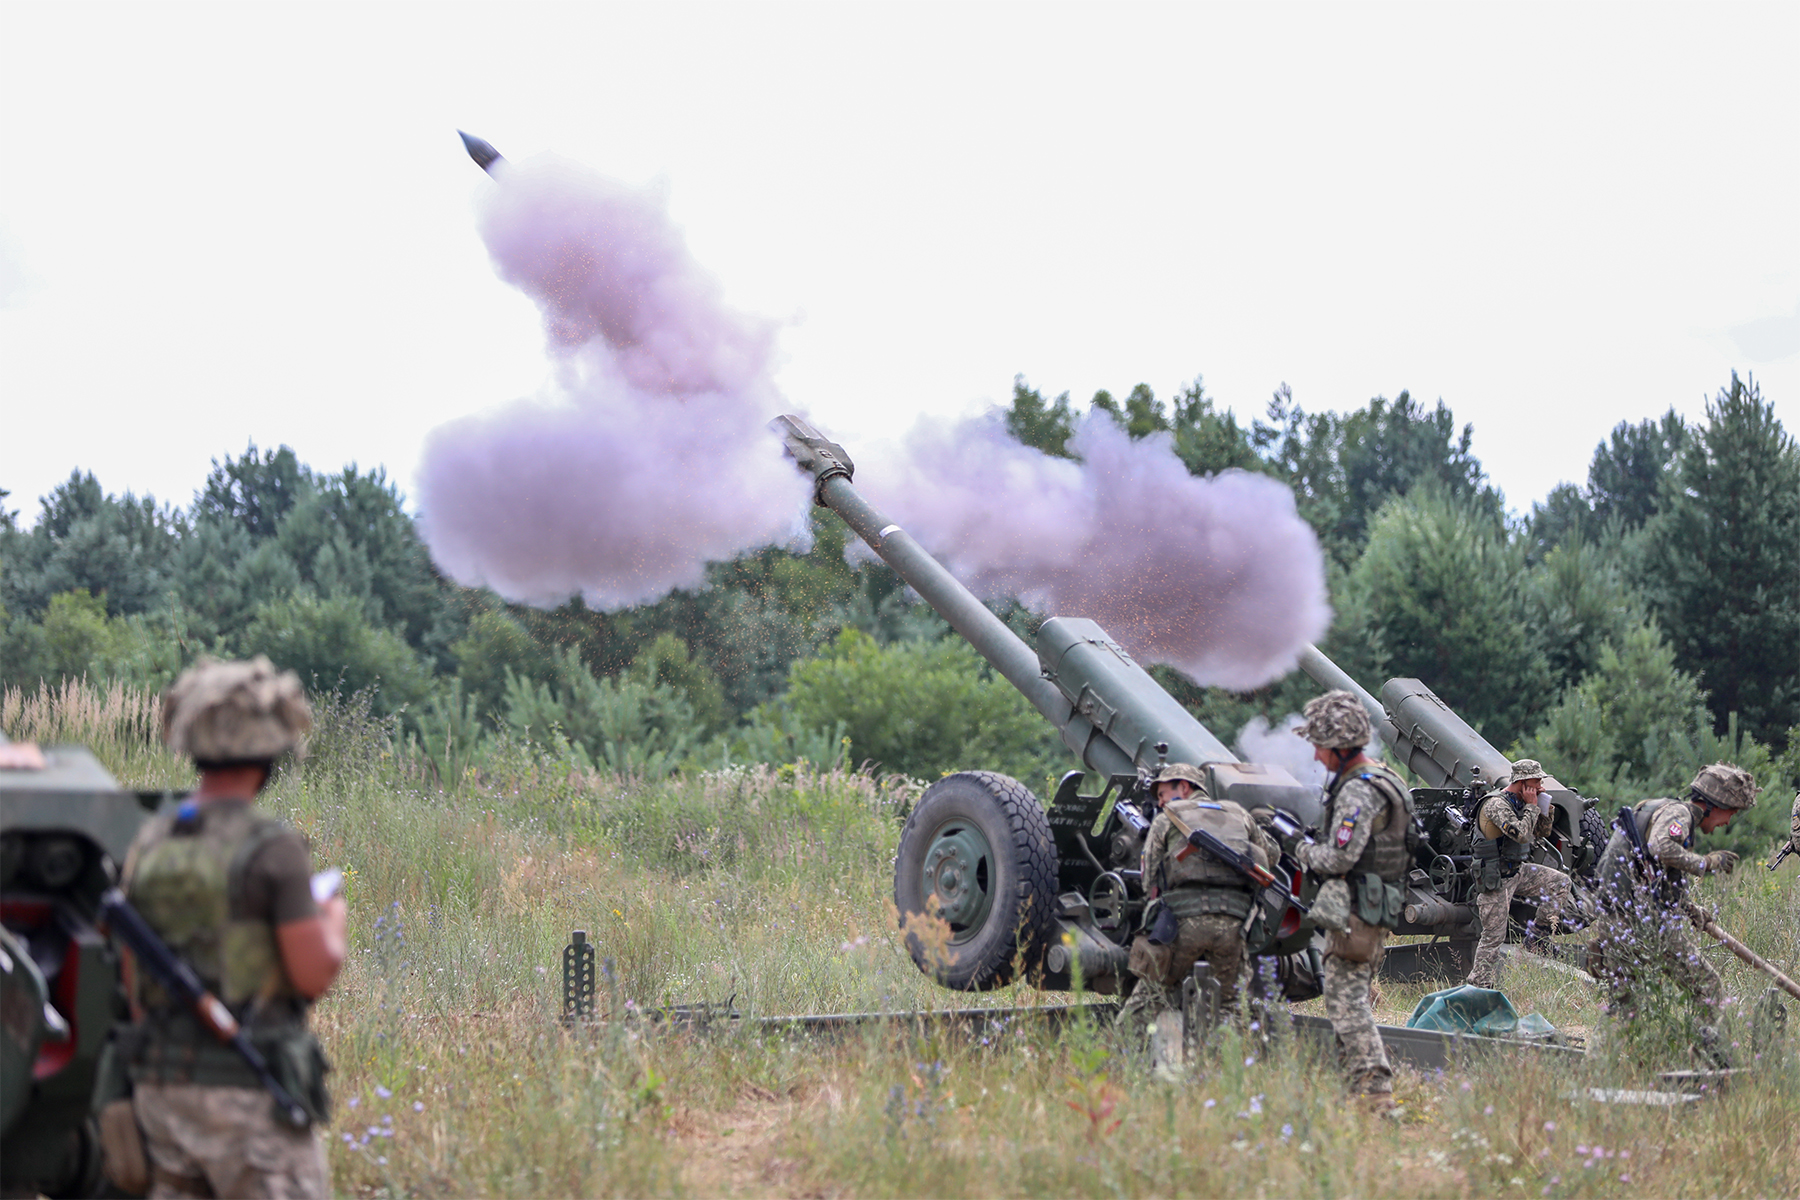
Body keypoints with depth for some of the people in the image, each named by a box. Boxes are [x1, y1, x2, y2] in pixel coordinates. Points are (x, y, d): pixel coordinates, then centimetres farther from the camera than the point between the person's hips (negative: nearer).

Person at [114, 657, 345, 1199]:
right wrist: (333, 924, 6)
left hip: (162, 1086, 7)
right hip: (249, 1091, -7)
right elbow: (314, 975, -15)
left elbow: (135, 974, 12)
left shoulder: (150, 843, 5)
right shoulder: (273, 849, -15)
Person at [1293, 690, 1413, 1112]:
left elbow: (1340, 857, -24)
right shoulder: (1385, 780, 14)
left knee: (1347, 1001, -10)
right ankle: (1358, 1087, 21)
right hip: (1378, 913, 10)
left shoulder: (1358, 792, -18)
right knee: (1353, 999, 17)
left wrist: (1306, 852, -4)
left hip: (1353, 914, -10)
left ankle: (1376, 1090, -16)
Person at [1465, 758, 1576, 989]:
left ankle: (1538, 936, 9)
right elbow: (1521, 834, -31)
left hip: (1517, 871, 9)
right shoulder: (1496, 804, -20)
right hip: (1496, 879, -9)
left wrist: (1544, 807, 2)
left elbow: (1542, 832, 17)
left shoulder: (1519, 803, 9)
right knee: (1493, 935, -6)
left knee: (1560, 882, 4)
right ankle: (1480, 985, 2)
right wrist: (1532, 806, -19)